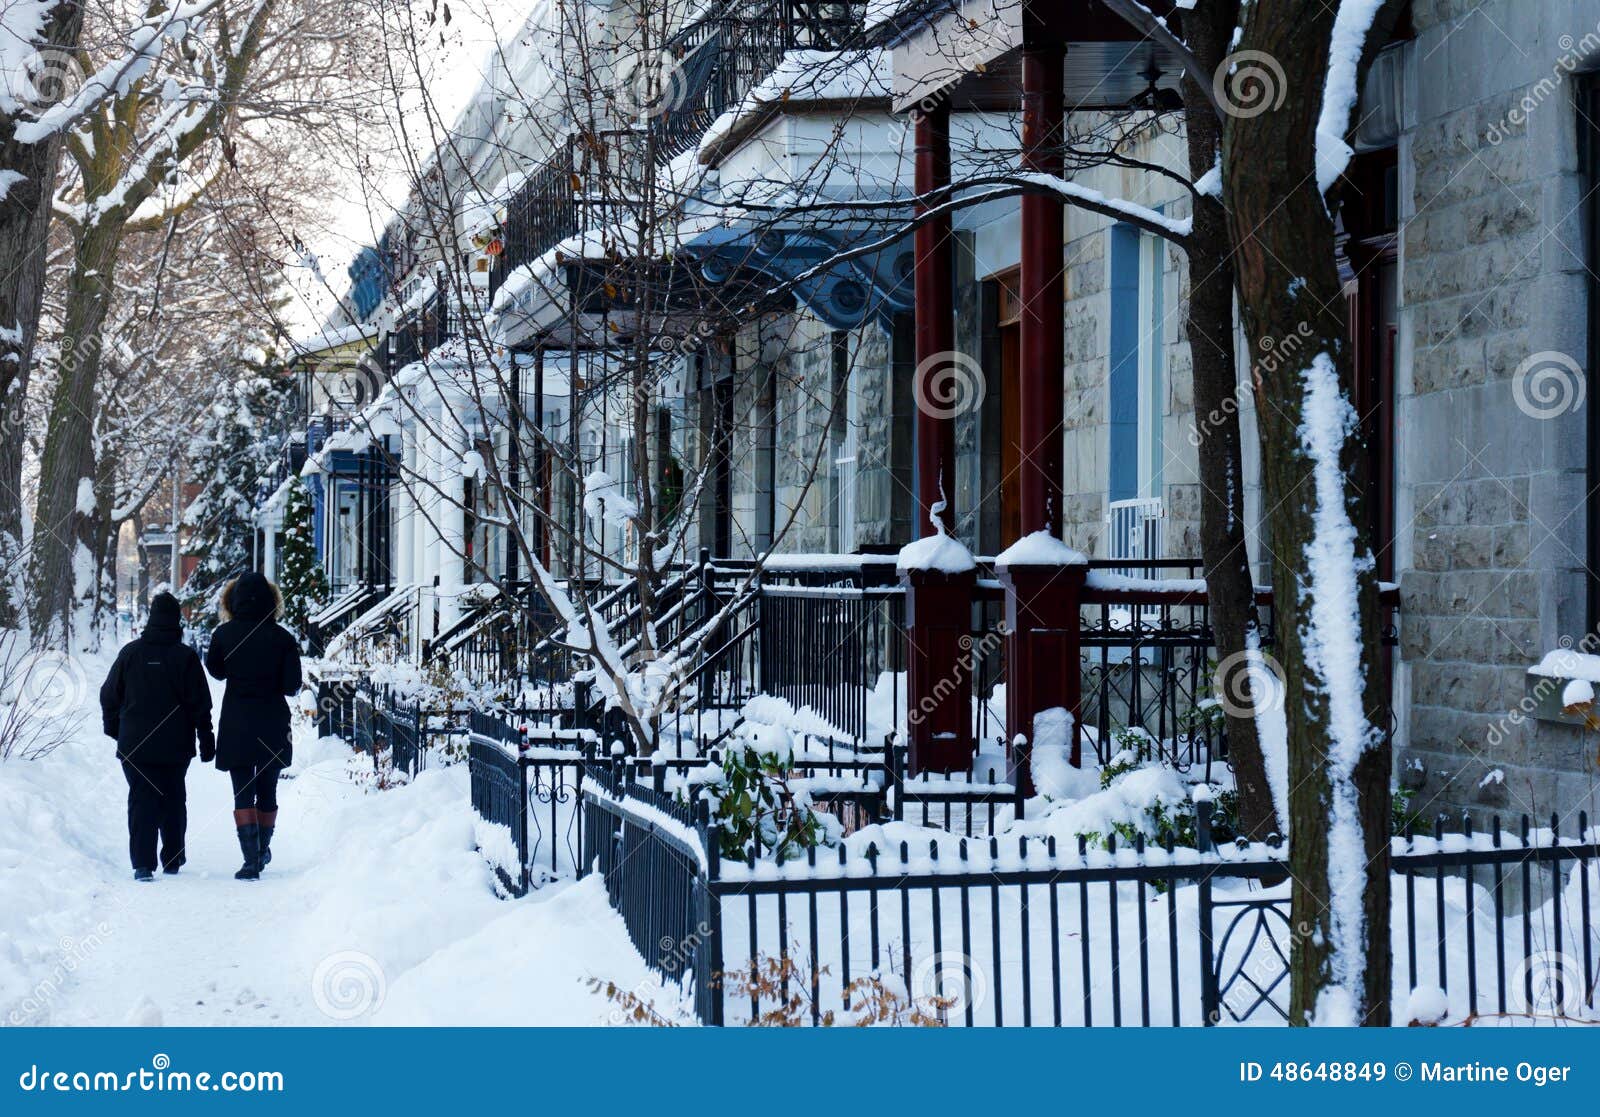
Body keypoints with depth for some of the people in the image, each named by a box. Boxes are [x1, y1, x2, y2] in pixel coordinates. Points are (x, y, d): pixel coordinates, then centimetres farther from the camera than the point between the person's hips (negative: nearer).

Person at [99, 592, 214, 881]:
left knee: (142, 802, 0)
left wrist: (113, 727, 20)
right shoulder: (186, 656, -6)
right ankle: (172, 861, 21)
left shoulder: (131, 652, -2)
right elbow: (201, 705, -5)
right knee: (173, 801, 15)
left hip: (135, 746, 0)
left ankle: (143, 863, -13)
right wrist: (207, 742, 1)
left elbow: (109, 695, 5)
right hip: (176, 746, 0)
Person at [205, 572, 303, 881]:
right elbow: (292, 686, -7)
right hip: (273, 725, 1)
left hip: (236, 725, -1)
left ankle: (251, 860, -10)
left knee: (243, 794, 1)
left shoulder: (224, 634, -6)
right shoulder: (282, 637, -8)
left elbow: (216, 670, 10)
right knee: (267, 792, 17)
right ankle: (262, 851, 33)